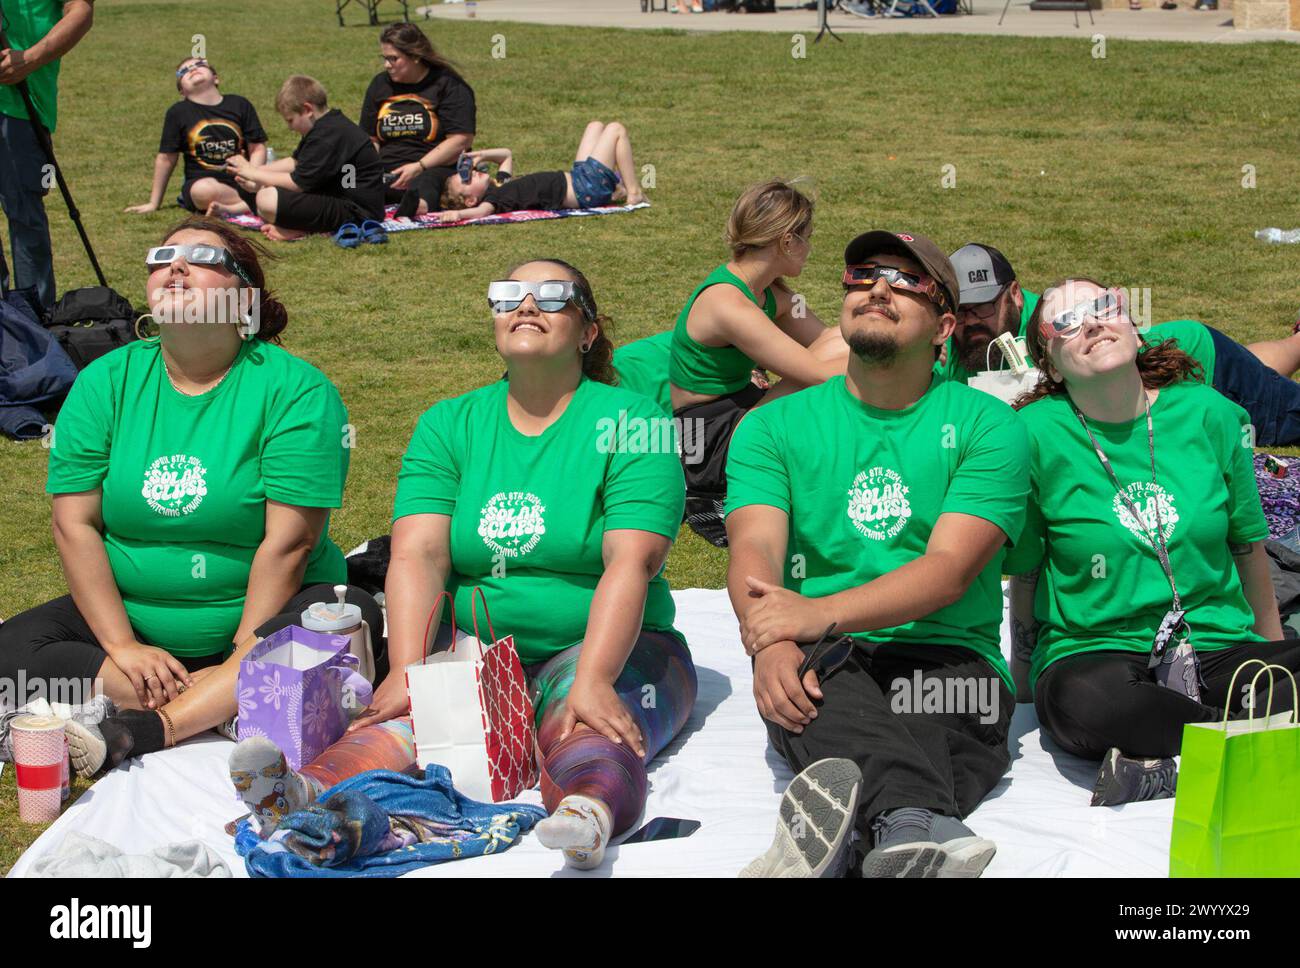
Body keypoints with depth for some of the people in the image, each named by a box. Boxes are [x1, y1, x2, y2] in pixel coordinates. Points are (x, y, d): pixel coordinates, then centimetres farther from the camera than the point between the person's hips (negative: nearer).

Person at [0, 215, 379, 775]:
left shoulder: (295, 389, -9)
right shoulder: (107, 382, 2)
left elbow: (288, 541, -15)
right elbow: (74, 523, -4)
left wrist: (239, 662, -20)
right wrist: (121, 647, -15)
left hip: (262, 614, -3)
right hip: (125, 617, 3)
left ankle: (136, 734, -38)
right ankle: (223, 710, -26)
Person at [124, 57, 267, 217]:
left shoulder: (240, 105, 10)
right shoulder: (178, 112, 6)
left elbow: (257, 147, 7)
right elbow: (166, 158, 9)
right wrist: (154, 204, 11)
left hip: (241, 181, 1)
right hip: (200, 181, -1)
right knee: (204, 190, -39)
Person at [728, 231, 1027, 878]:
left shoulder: (987, 426, 8)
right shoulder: (773, 427, 15)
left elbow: (950, 569, -7)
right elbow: (755, 550, -2)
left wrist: (824, 614, -24)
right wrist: (770, 643, -27)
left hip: (949, 661, 0)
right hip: (822, 662, 0)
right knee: (804, 674, -36)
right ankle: (916, 827, -65)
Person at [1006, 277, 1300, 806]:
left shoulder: (1208, 412, 3)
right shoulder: (1036, 433, -4)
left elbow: (1248, 544, 14)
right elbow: (1022, 574, 4)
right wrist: (1023, 679, 8)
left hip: (1218, 647, 2)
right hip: (1091, 650, -2)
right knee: (1083, 701, -38)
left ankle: (1159, 760, -22)